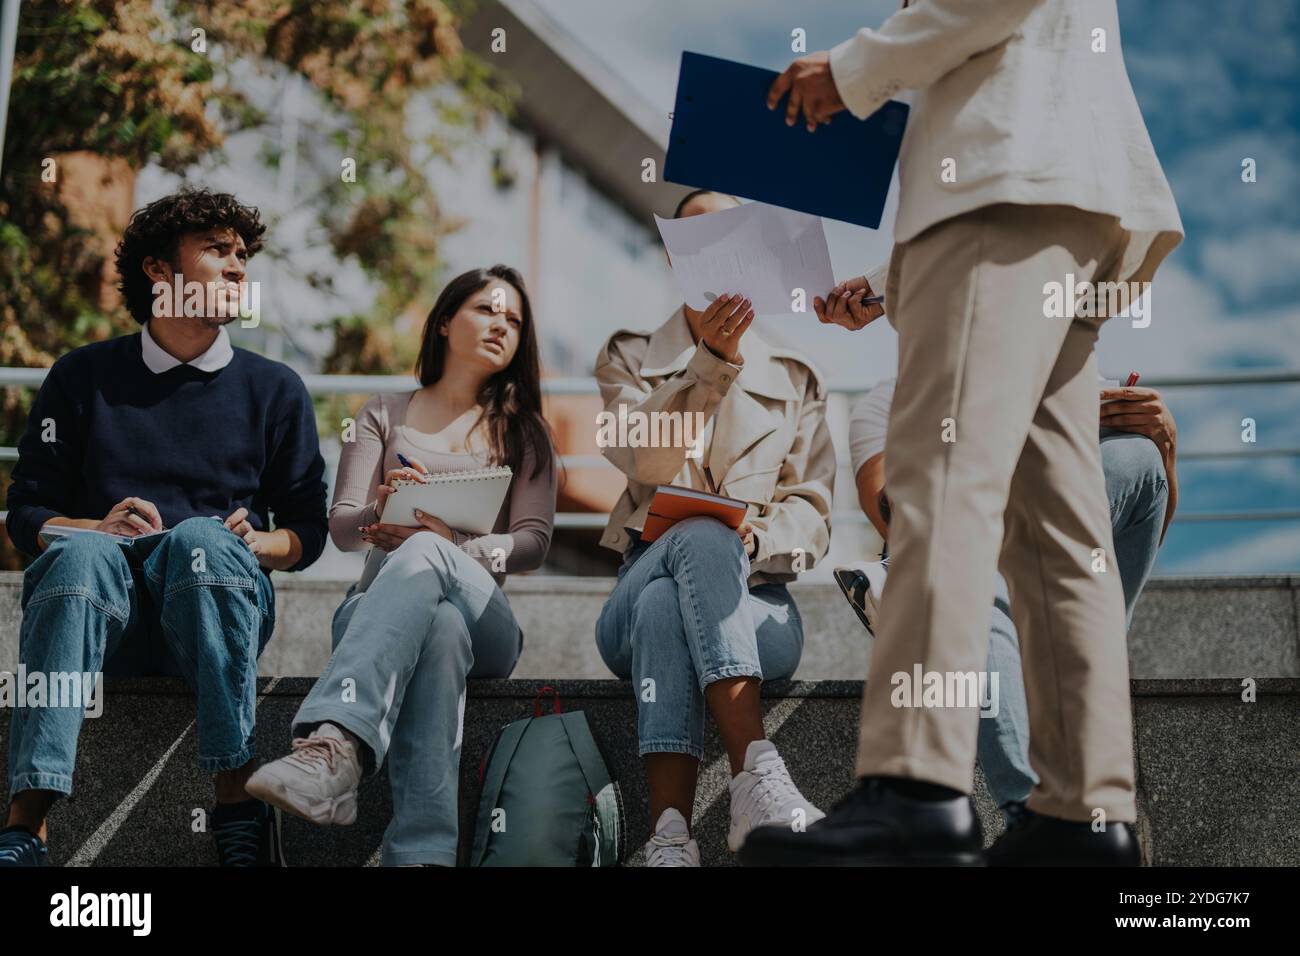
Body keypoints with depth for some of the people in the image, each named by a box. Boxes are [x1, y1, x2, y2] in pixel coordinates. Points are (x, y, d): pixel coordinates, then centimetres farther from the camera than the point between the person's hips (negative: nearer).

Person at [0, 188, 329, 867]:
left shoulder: (273, 389, 16)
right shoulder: (84, 376, 14)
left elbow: (307, 530, 15)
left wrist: (258, 543, -7)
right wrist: (100, 527, -10)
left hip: (220, 604, 0)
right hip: (100, 607, 0)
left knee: (202, 538, -34)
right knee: (81, 551, -34)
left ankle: (238, 801, -43)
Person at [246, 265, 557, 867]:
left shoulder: (523, 432, 23)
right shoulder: (385, 416, 24)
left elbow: (532, 543, 8)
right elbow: (340, 526, 11)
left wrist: (455, 548, -14)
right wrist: (379, 514, -15)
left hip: (484, 618, 0)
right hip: (375, 602, 0)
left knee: (424, 556, -38)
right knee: (440, 627, -41)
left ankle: (331, 745, -63)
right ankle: (424, 853, -59)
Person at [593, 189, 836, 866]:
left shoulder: (794, 378, 20)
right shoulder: (629, 358, 18)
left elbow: (812, 513, 8)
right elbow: (646, 459, -5)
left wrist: (757, 539, -15)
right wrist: (711, 361, -20)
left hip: (756, 604, 1)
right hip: (640, 599, 0)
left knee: (668, 607, -38)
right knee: (699, 537, -39)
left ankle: (669, 831, -56)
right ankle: (756, 777, -55)